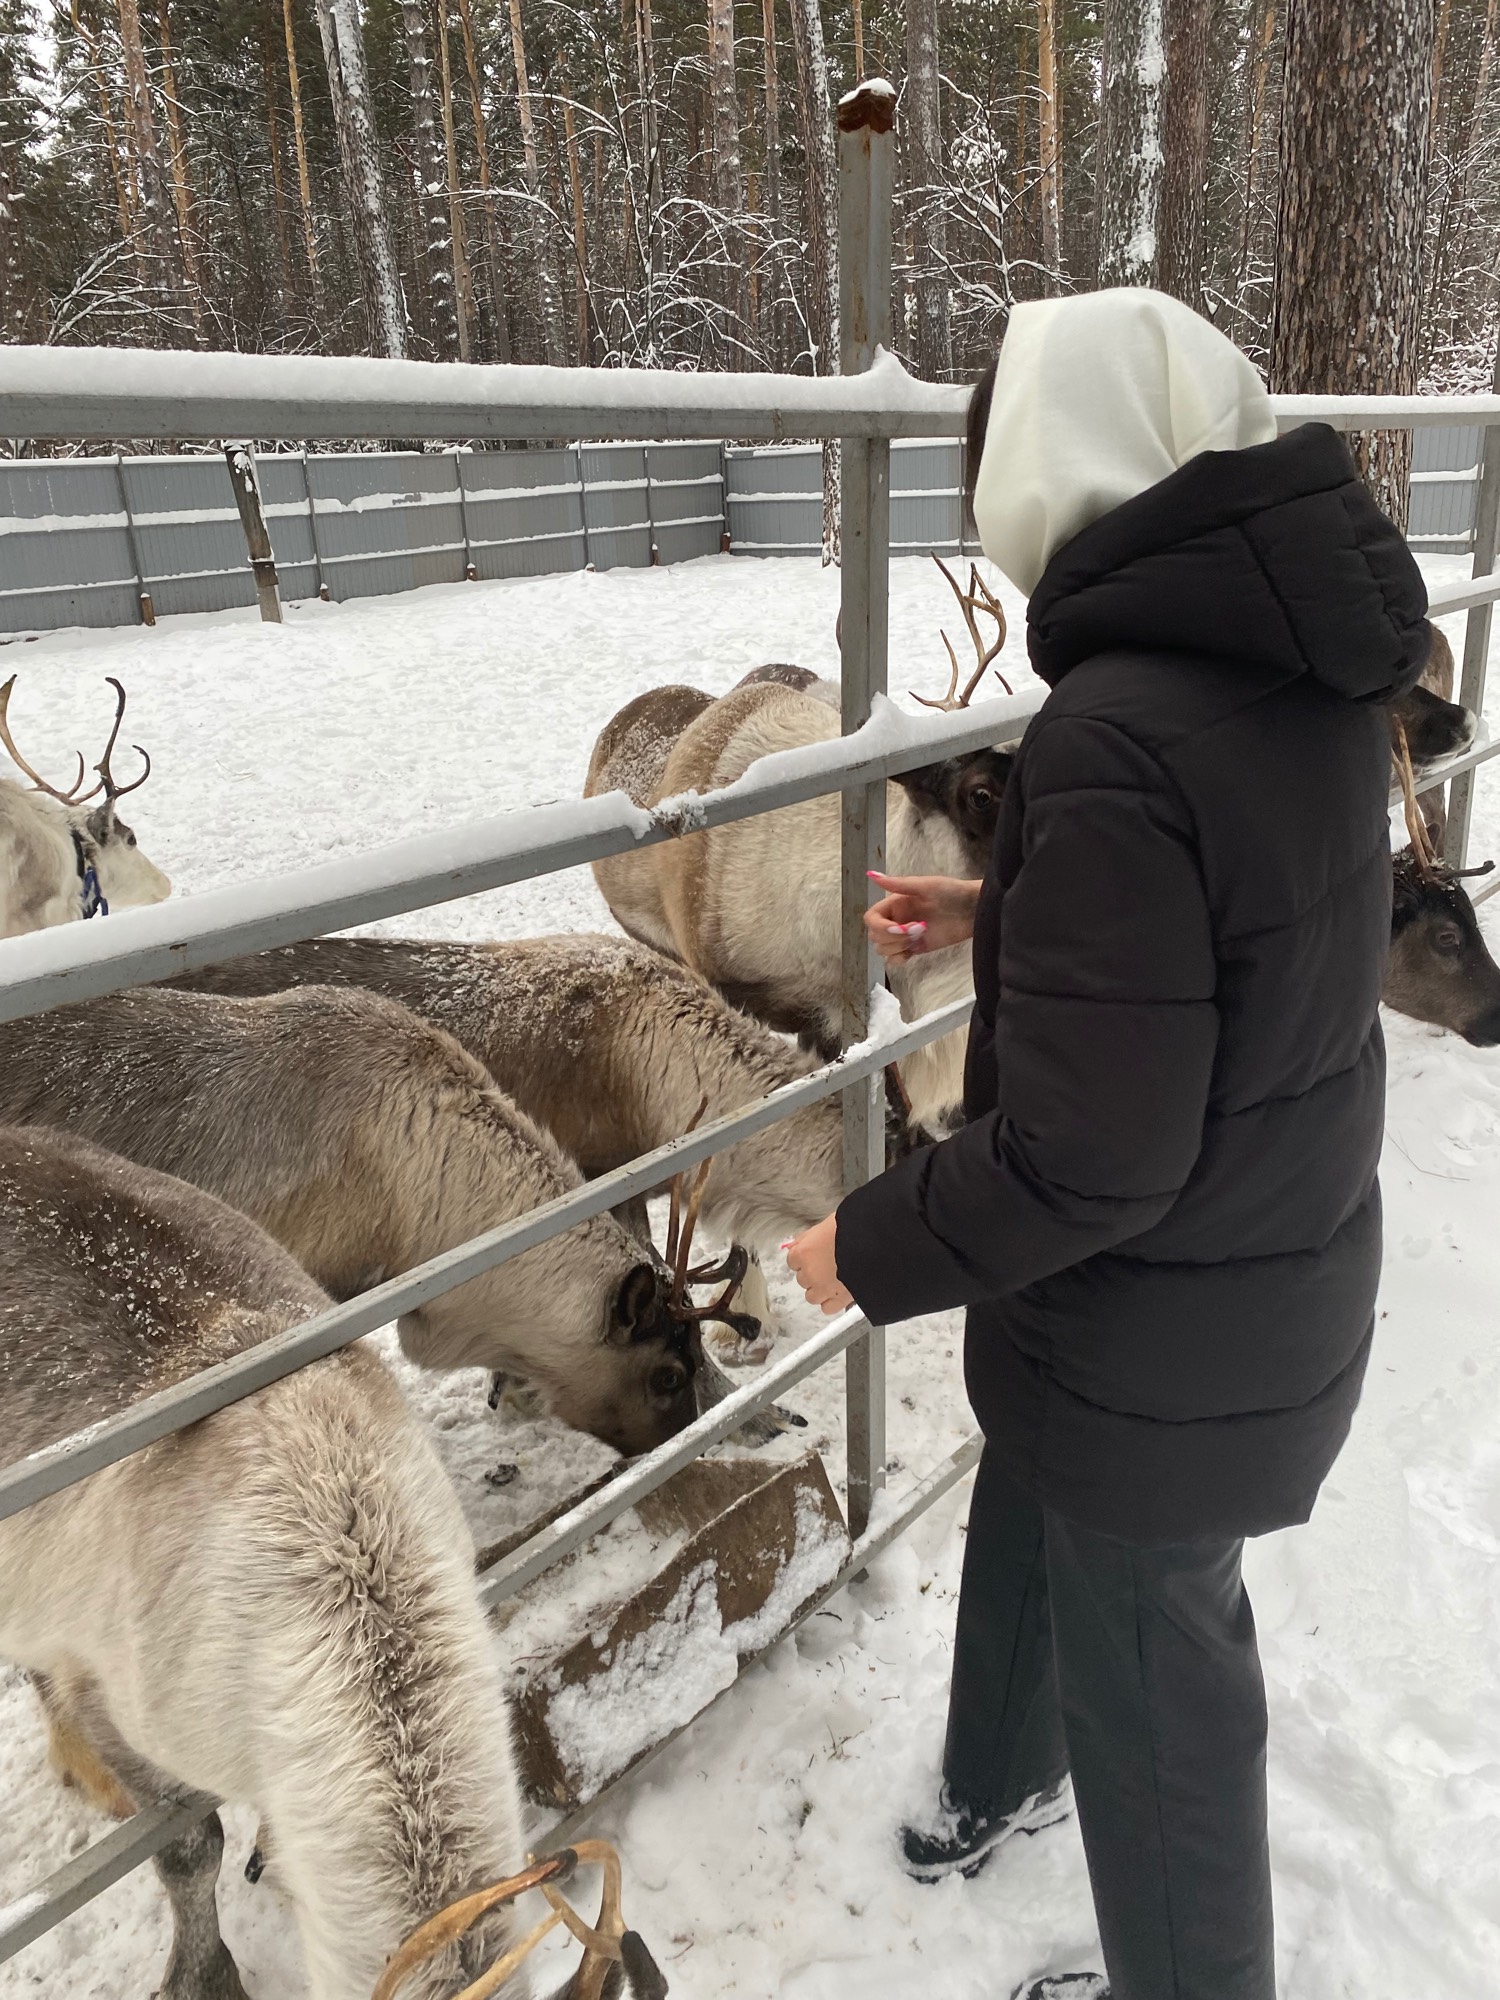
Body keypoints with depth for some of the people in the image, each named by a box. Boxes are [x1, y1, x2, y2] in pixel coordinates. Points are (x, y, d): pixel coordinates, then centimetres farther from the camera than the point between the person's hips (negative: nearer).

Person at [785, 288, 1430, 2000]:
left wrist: (871, 1251, -13)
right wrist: (1000, 918, 12)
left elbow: (1081, 1161, -28)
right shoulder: (1314, 667, -4)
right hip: (1289, 1268, 9)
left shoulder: (1114, 738, -32)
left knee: (1157, 1685, 18)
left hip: (1161, 1360, -9)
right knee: (1031, 1526, 32)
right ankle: (1005, 1772, 61)